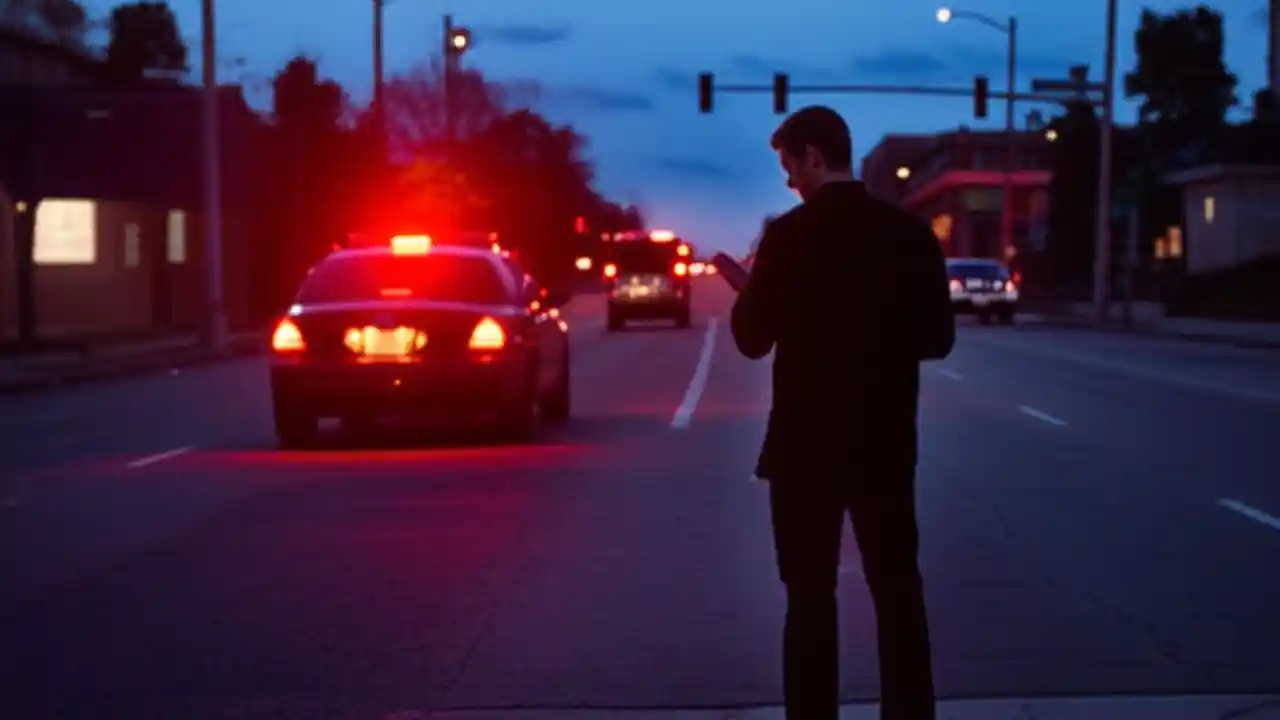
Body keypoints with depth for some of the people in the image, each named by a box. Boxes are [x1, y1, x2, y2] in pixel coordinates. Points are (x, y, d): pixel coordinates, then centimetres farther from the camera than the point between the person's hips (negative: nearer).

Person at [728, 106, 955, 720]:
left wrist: (753, 287, 13)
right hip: (885, 445, 3)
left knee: (810, 599, 4)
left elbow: (752, 338, -5)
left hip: (807, 444, -3)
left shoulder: (789, 236, -11)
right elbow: (937, 338, 5)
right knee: (898, 594, 11)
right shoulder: (910, 234, 0)